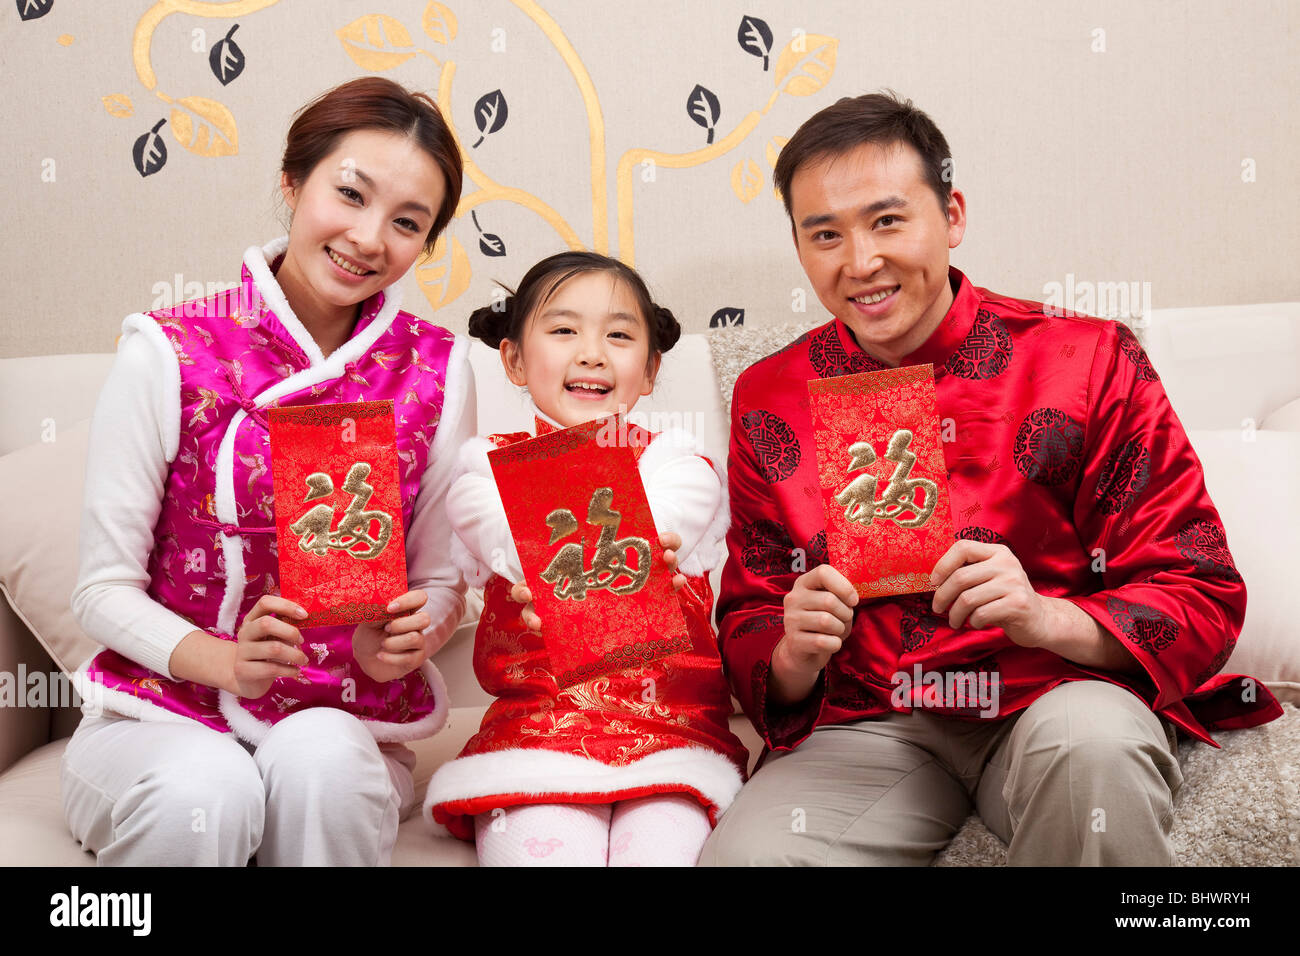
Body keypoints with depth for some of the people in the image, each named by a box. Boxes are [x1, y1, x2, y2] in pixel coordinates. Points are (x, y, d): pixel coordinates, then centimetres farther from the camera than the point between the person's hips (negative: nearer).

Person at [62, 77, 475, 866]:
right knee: (203, 790, -33)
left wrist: (405, 643, -18)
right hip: (167, 717, -1)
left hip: (347, 727, 1)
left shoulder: (438, 370, -1)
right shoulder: (170, 353, -7)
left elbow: (442, 580, 4)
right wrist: (227, 661, -23)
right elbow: (104, 589, -5)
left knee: (320, 762, -32)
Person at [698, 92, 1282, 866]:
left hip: (1063, 696, 0)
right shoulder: (768, 402, 5)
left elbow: (1203, 600, -4)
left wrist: (1048, 618, -24)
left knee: (1087, 740, -34)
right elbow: (748, 625, 8)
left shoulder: (1091, 362, -4)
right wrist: (793, 658, -16)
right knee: (741, 853, -27)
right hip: (870, 725, 1)